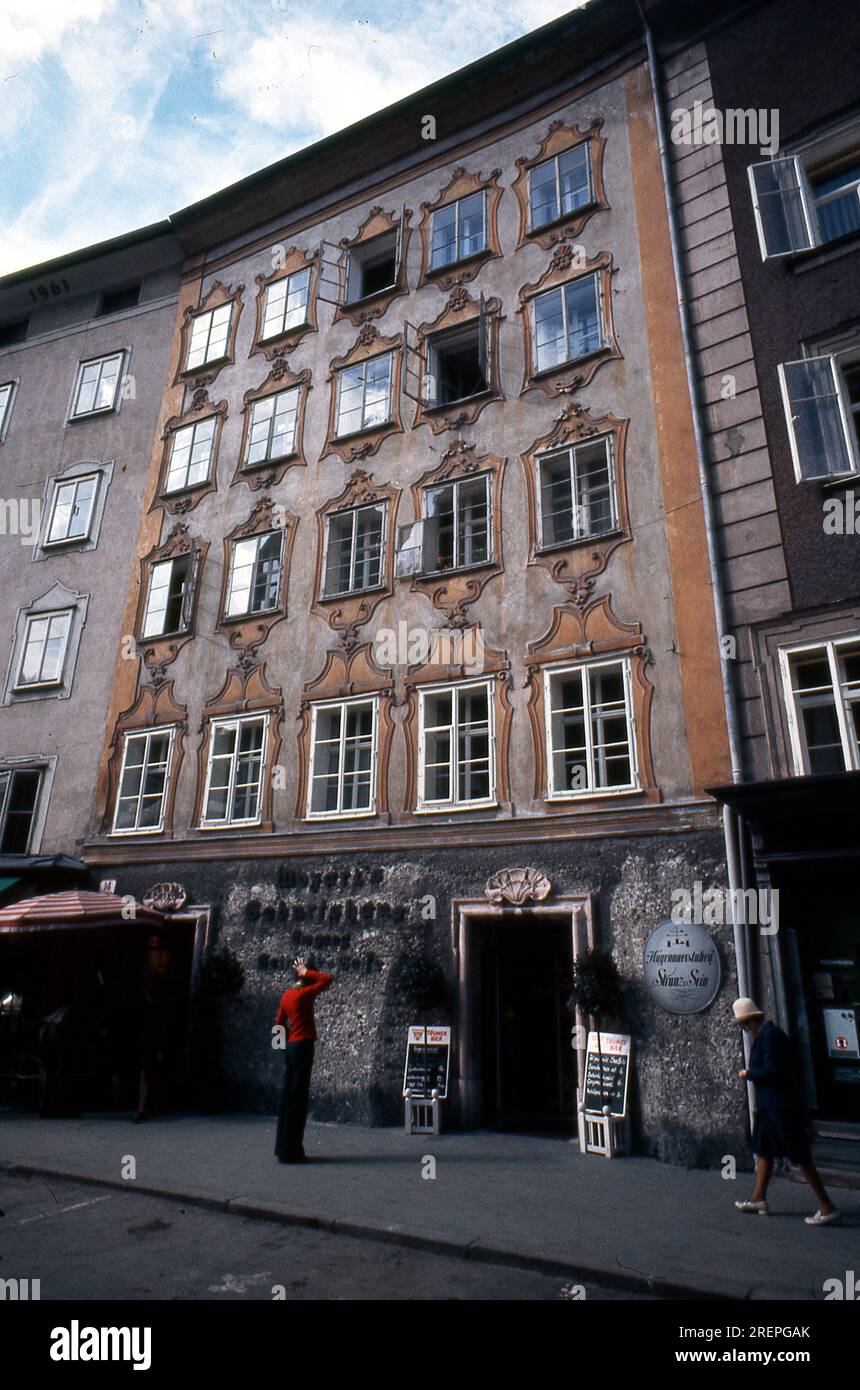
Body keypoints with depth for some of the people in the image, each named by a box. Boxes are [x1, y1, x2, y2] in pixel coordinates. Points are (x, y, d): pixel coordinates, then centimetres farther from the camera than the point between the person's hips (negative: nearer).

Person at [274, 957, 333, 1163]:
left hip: (291, 1047, 8)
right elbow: (328, 979, -17)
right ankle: (290, 1151, 2)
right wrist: (308, 972, -9)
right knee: (299, 1099, -2)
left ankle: (283, 1148, 22)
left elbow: (279, 1025, 16)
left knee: (288, 1096, 14)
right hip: (303, 1047, -8)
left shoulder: (287, 995, 10)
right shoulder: (304, 994, -14)